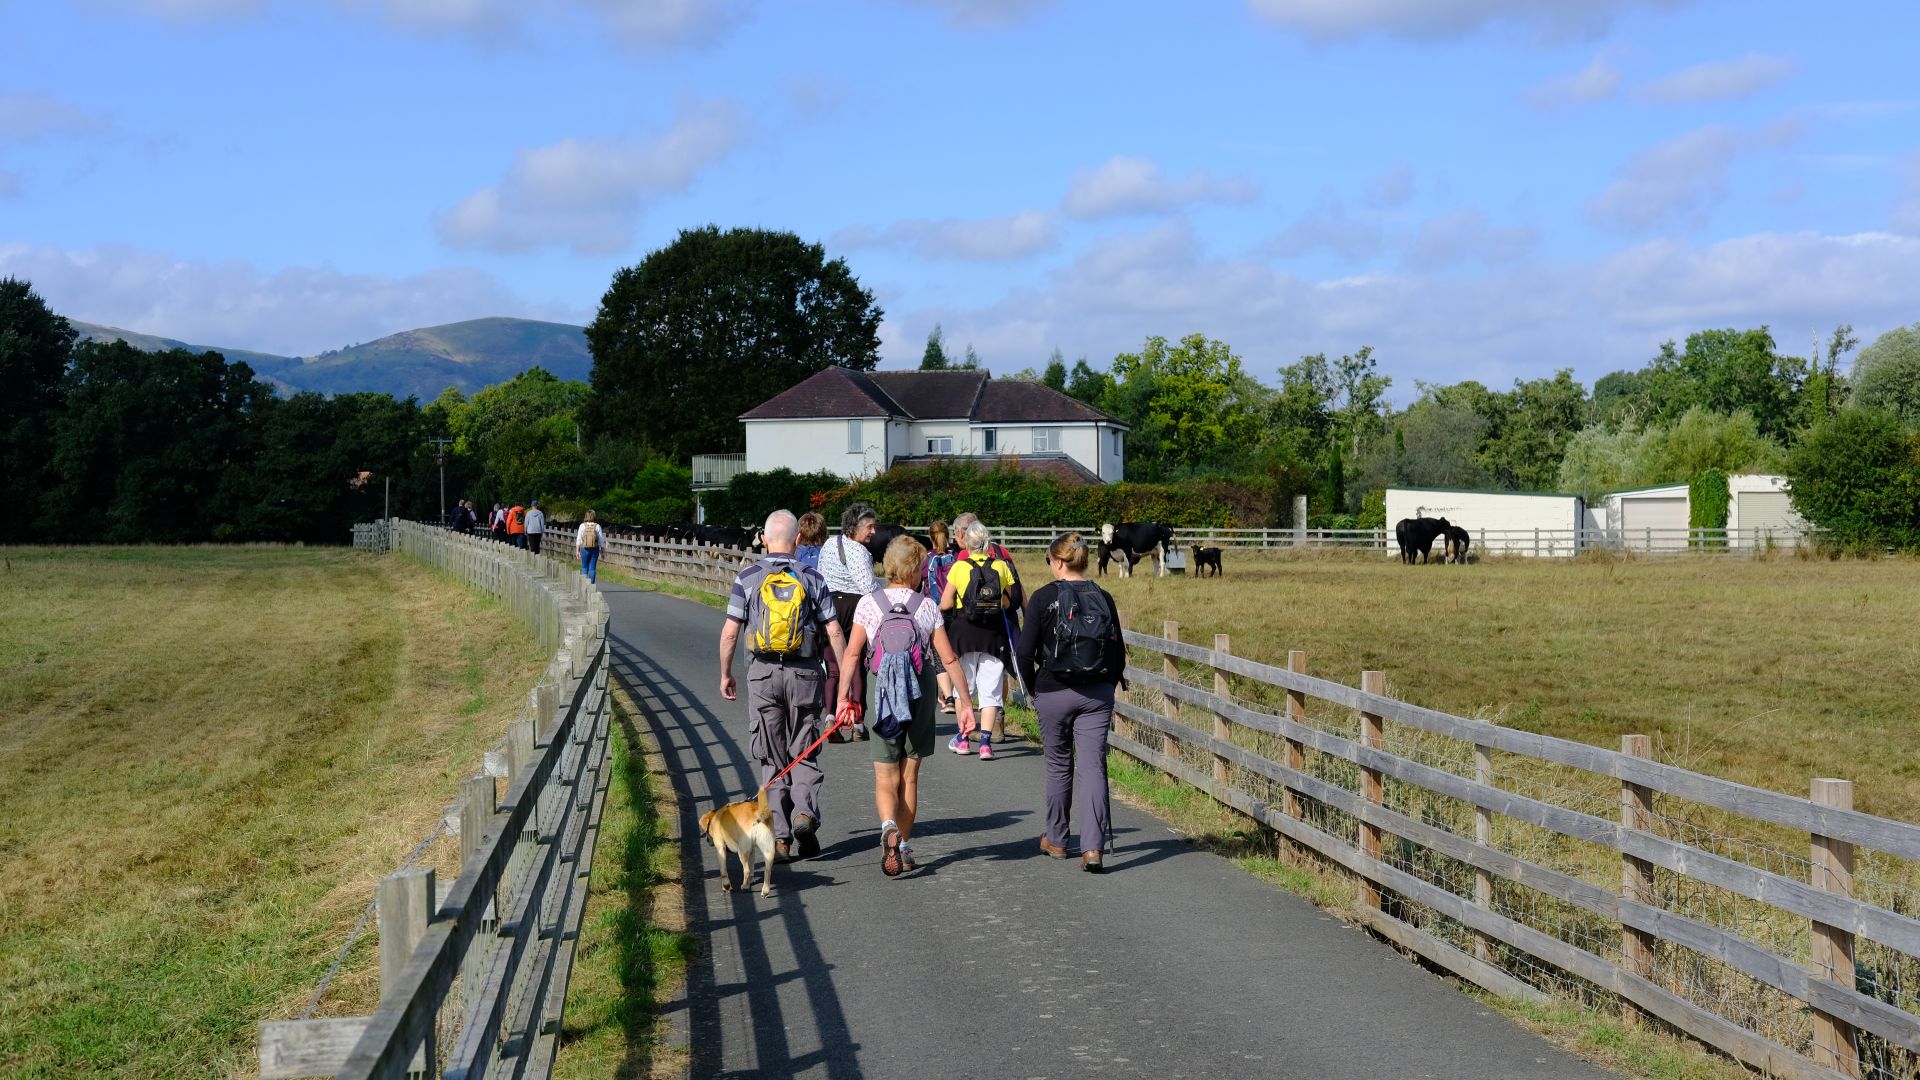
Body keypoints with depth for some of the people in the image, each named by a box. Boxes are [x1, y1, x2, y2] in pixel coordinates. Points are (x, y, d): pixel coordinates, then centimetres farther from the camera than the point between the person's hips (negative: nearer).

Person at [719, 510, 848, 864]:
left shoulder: (747, 577, -1)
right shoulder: (811, 578, 0)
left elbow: (730, 632, -2)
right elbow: (834, 633, -2)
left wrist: (725, 674, 11)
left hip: (763, 673, 0)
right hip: (805, 673, 0)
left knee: (773, 760, 8)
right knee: (805, 754, 12)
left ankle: (780, 836, 5)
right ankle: (805, 811, -12)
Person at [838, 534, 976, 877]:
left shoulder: (869, 603, -2)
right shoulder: (927, 606, -2)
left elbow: (852, 653, -10)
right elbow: (949, 659, -2)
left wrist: (843, 695, -8)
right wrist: (965, 702, 3)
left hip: (882, 692, -1)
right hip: (920, 693, 1)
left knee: (886, 778, 4)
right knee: (909, 776, 14)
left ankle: (889, 829, -25)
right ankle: (905, 849, 19)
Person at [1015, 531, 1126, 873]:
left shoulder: (1043, 597, -7)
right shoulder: (1103, 598, 3)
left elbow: (1025, 652, -7)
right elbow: (1119, 652, 6)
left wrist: (1032, 688, 8)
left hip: (1054, 693, -2)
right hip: (1098, 694, 2)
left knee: (1058, 766, 15)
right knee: (1093, 767, 0)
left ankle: (1056, 840, 29)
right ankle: (1093, 847, -12)